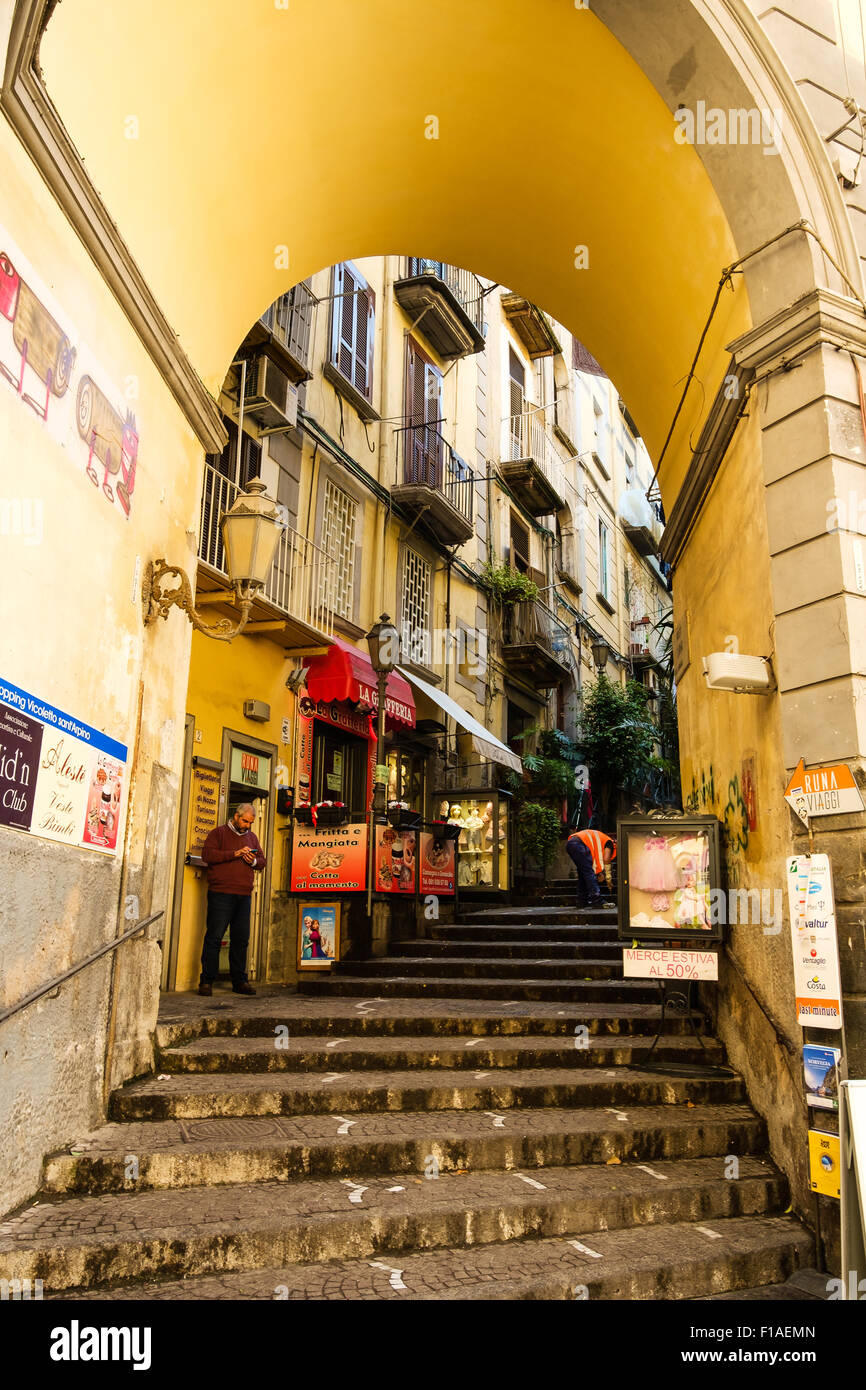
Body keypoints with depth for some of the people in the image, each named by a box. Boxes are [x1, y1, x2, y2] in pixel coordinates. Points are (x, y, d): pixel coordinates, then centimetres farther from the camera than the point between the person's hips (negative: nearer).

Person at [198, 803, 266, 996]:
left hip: (244, 895, 6)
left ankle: (239, 980, 15)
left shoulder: (252, 838, 20)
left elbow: (263, 861, 20)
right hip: (221, 893, -5)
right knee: (214, 936, -5)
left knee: (241, 939, 8)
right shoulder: (219, 833, 3)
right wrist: (235, 854, -15)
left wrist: (254, 861, -3)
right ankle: (207, 980, 1)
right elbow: (207, 854, -10)